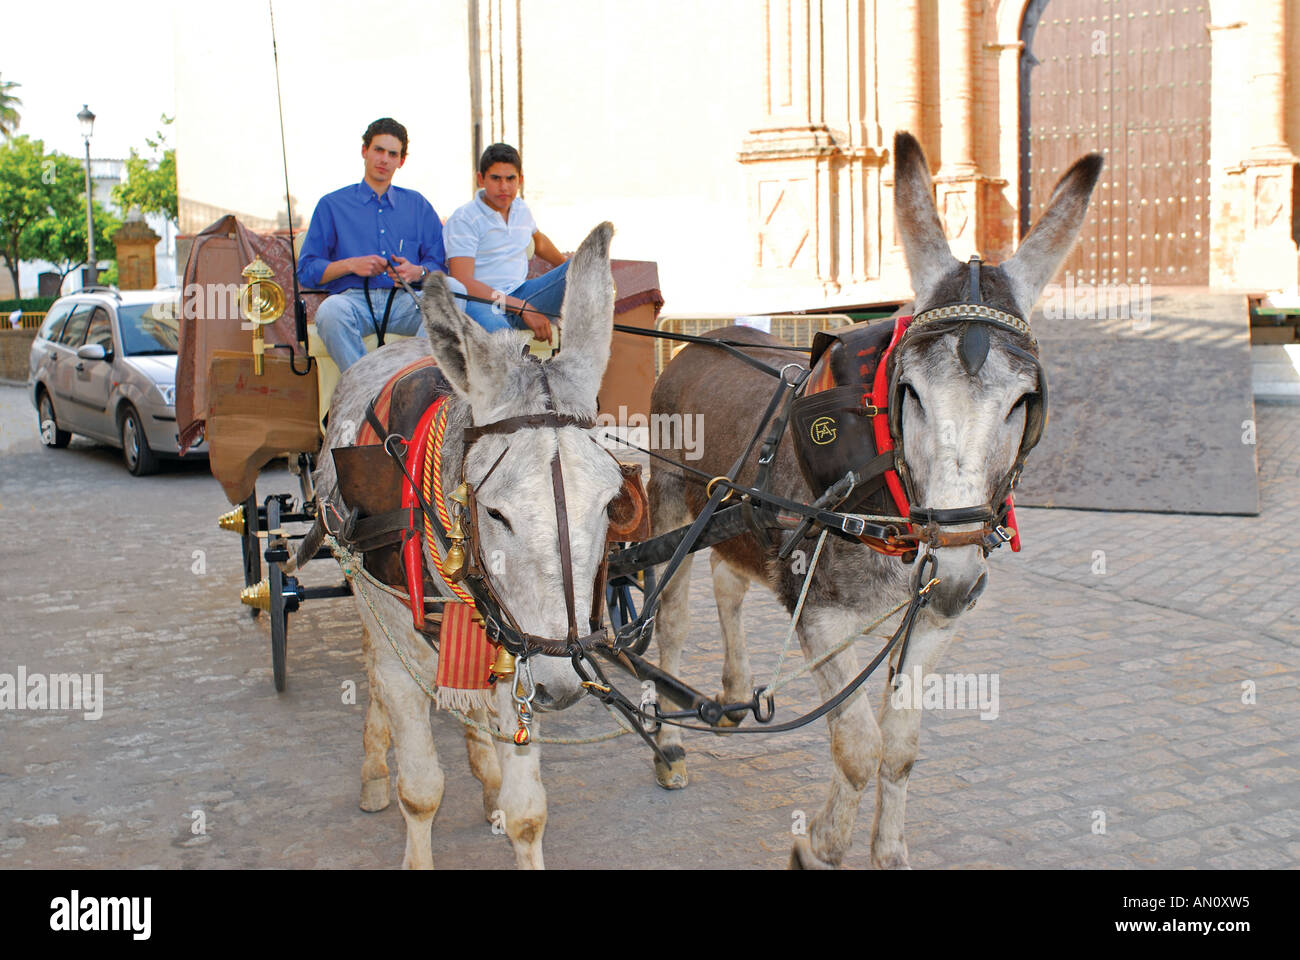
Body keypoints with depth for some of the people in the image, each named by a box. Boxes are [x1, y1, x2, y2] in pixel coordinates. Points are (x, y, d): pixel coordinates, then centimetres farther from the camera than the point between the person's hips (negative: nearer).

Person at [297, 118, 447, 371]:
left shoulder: (417, 205, 23)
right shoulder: (332, 205, 18)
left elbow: (441, 263, 15)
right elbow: (306, 271, 11)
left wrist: (418, 272, -8)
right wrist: (350, 265, -6)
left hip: (404, 300, 1)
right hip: (354, 298, -1)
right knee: (330, 311, -38)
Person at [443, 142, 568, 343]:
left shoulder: (521, 209, 17)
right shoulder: (462, 220, -6)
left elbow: (539, 241, 42)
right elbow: (462, 282, -17)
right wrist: (523, 308, -23)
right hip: (480, 302, -7)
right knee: (497, 330, -43)